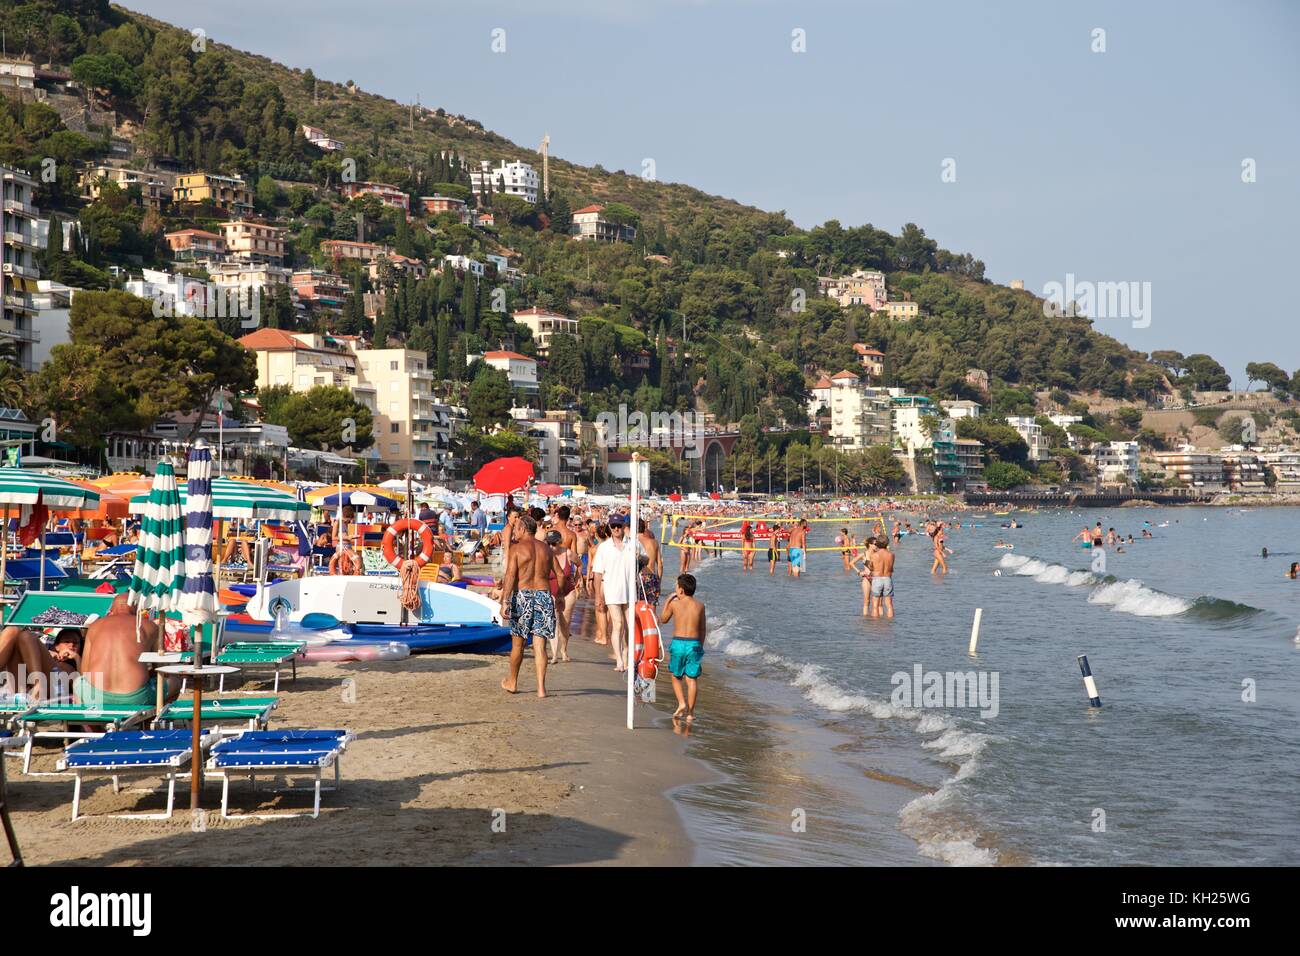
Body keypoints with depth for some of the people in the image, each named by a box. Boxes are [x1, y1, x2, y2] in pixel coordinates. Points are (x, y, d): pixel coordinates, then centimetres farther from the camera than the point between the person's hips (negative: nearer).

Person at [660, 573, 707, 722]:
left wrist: (668, 600, 20)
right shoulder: (699, 606, 4)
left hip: (678, 643, -1)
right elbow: (703, 630, 11)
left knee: (676, 677, 16)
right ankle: (690, 712, 3)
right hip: (694, 644, 1)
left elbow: (663, 619, 14)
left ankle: (681, 703, -2)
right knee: (692, 679, 5)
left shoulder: (674, 604, -3)